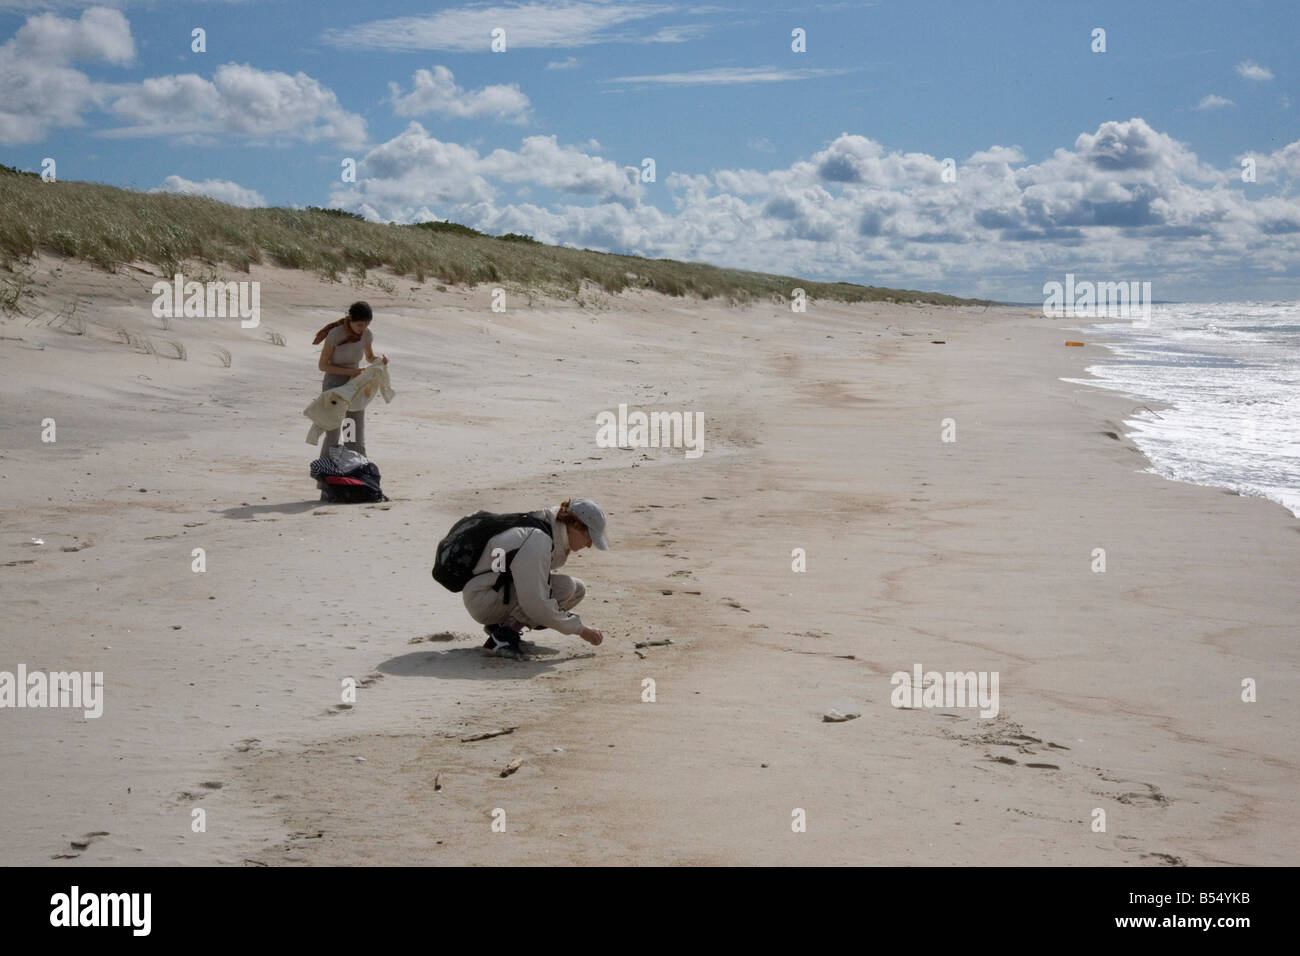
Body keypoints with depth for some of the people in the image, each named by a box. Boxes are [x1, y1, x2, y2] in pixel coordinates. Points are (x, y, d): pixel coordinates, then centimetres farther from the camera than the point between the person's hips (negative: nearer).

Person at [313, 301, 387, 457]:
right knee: (333, 435, -5)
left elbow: (370, 357, 9)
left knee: (357, 435, -1)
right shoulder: (334, 334, -23)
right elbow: (322, 365, -16)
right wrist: (350, 372, -23)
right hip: (333, 386, -4)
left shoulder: (367, 334, -9)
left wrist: (382, 360, -14)